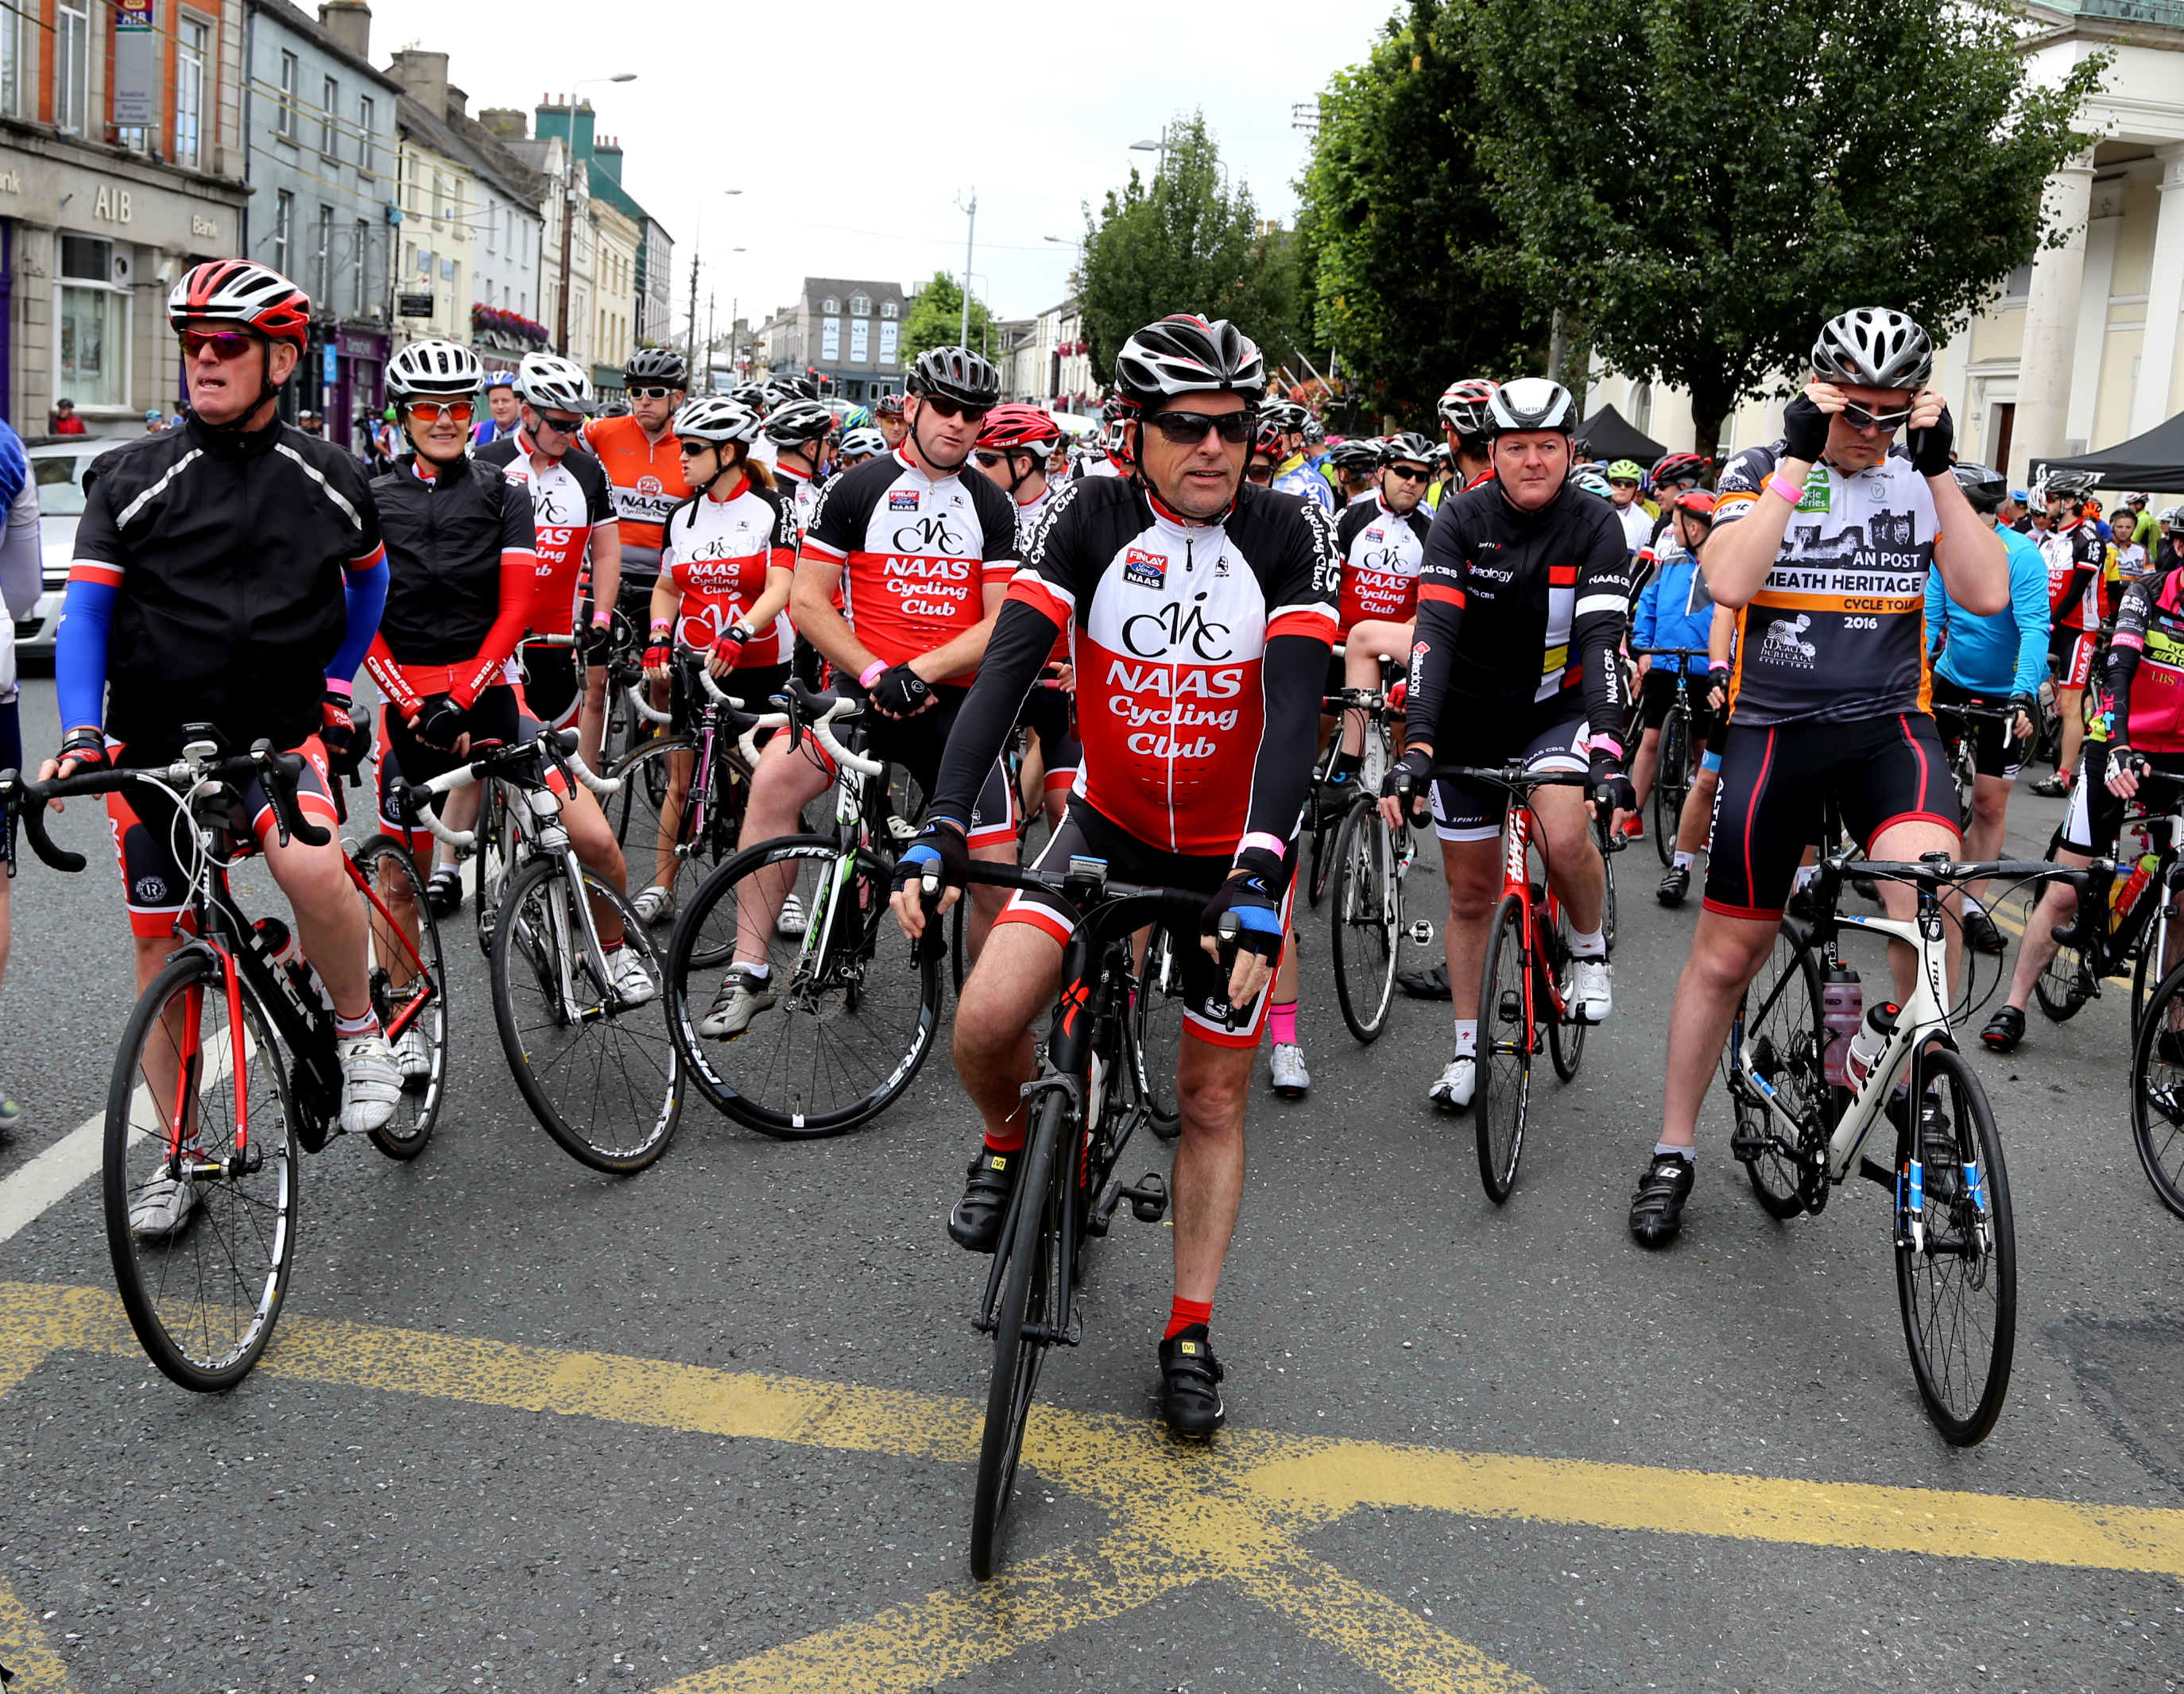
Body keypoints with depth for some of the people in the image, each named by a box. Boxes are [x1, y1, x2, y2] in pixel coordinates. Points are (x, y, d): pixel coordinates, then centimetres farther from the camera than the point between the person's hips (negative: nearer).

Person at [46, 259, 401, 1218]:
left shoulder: (326, 479, 2)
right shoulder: (134, 479, -2)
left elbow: (367, 578, 21)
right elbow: (86, 608, -3)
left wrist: (337, 679, 13)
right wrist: (80, 731, -16)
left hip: (281, 733, -1)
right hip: (155, 743, 1)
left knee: (310, 863, -32)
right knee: (162, 955, 6)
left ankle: (360, 1030, -5)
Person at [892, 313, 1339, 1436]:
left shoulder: (1288, 534, -16)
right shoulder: (1090, 516, -13)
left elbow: (1295, 706, -26)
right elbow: (1008, 663, -23)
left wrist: (1260, 871, -39)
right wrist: (943, 826, -36)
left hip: (1234, 851, 0)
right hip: (1108, 823, 1)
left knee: (1213, 1100, 6)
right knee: (986, 1022, -20)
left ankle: (1190, 1334, 23)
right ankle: (1012, 1141, 15)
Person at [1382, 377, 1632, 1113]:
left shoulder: (1594, 525, -14)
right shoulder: (1463, 518, -13)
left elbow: (1602, 639, -25)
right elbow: (1435, 631, -24)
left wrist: (1607, 750, -40)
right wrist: (1416, 746, -37)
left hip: (1554, 708, -1)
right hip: (1469, 718, 1)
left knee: (1567, 839, -29)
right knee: (1471, 892, 8)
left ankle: (1590, 949, 3)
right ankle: (1467, 1048, 25)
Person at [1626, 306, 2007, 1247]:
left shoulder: (1921, 481, 8)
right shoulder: (1760, 472, 0)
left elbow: (1986, 594, -5)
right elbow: (1728, 581, -18)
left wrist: (1940, 467, -9)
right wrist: (1798, 458, -17)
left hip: (1888, 726, 1)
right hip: (1773, 732, -1)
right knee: (1725, 955, 5)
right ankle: (1673, 1152, 20)